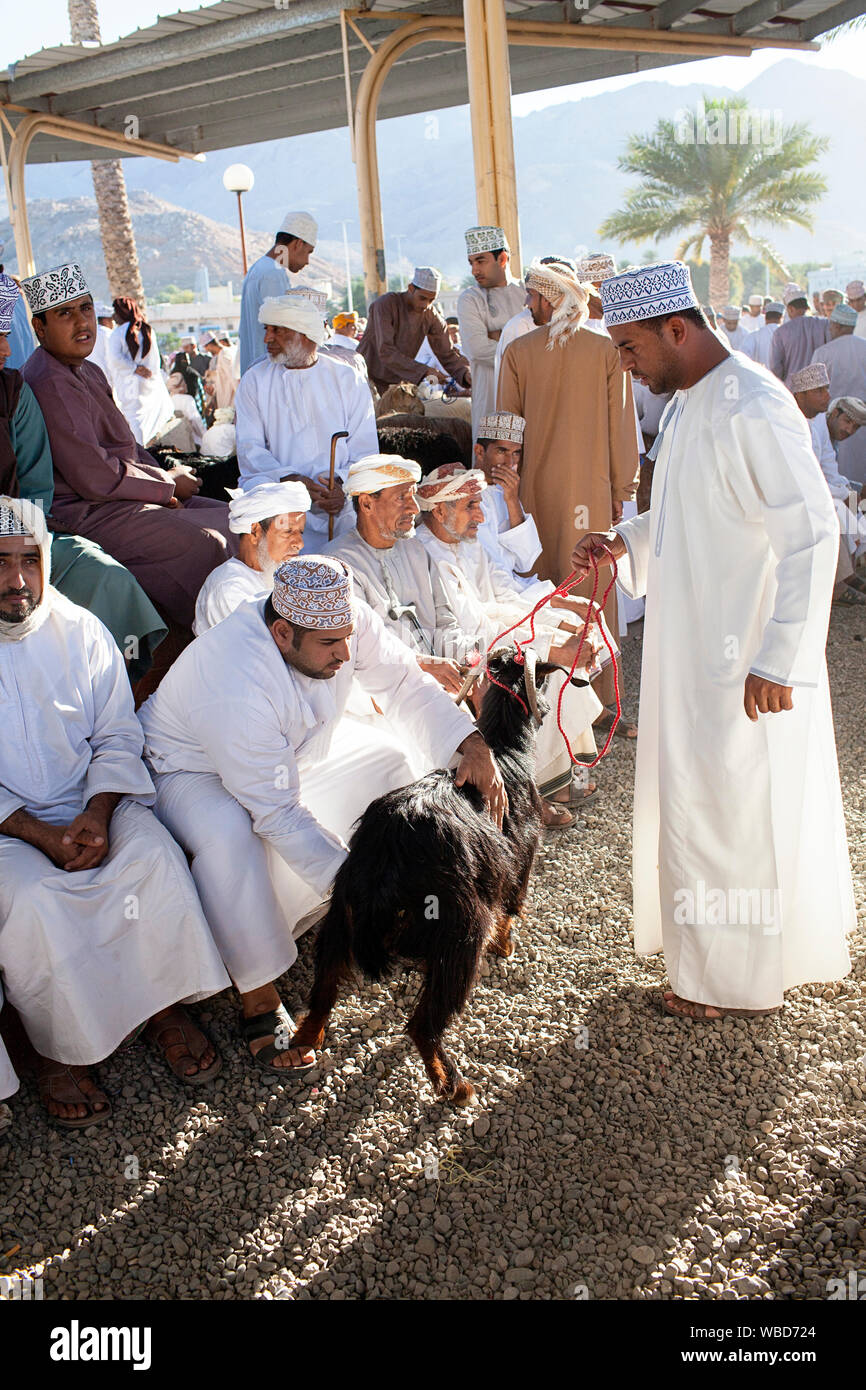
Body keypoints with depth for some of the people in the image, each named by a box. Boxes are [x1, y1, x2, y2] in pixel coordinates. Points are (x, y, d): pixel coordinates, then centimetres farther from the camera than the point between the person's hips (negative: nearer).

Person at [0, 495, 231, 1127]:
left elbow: (118, 736, 4)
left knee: (157, 857, -23)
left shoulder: (81, 630, 2)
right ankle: (58, 1049, -7)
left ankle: (165, 1004, -3)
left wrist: (98, 815, -14)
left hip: (90, 803, 3)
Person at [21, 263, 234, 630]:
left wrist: (165, 477, -1)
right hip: (84, 515, -11)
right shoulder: (50, 384, -19)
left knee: (231, 519, 5)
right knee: (207, 544, -25)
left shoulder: (87, 371, 16)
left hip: (118, 500, 11)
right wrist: (169, 483, -9)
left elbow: (123, 446, 21)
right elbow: (95, 479, -23)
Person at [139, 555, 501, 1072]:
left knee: (395, 757, -2)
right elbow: (278, 814, -36)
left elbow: (403, 682, -10)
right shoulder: (233, 686, -40)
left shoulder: (341, 617, -23)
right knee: (229, 833, -39)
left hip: (295, 752, 7)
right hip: (193, 772, -7)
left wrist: (472, 745, -25)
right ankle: (259, 998, -21)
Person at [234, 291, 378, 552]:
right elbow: (249, 449, 1)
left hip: (339, 499, -1)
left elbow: (365, 451, 4)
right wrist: (288, 478, -19)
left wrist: (341, 482, -18)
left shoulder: (349, 381, 11)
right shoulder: (254, 380, 12)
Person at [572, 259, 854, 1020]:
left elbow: (812, 537, -24)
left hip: (746, 661, -9)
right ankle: (709, 948, 40)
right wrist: (624, 540, 4)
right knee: (695, 798, 20)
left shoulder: (753, 410, -21)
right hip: (695, 648, 9)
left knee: (733, 811, 4)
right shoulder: (688, 402, 8)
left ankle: (734, 978, 24)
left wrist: (778, 661, -25)